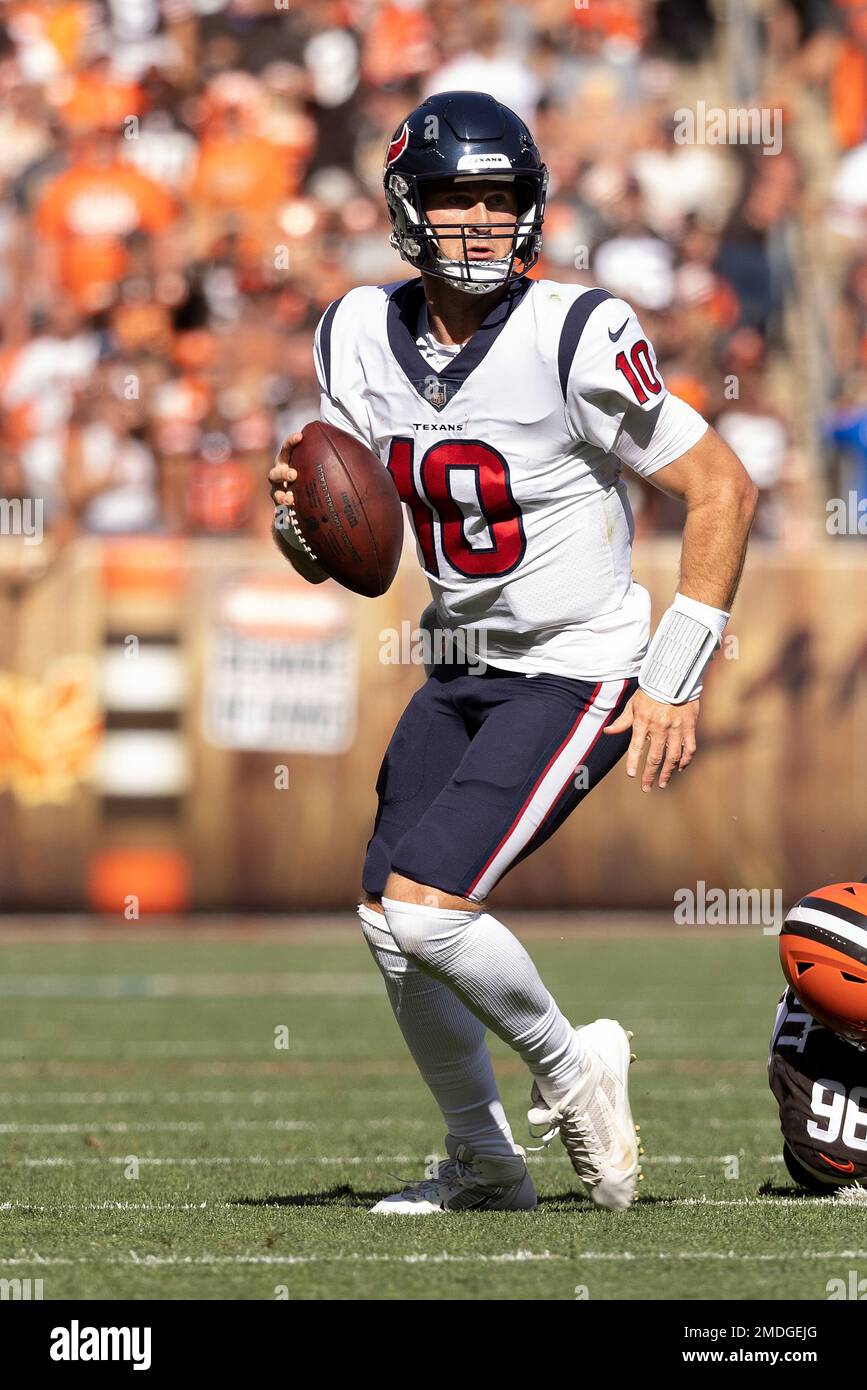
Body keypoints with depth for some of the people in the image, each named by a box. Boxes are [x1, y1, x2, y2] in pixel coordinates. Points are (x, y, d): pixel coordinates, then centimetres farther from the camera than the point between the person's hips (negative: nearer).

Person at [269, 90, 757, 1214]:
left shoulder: (574, 339, -21)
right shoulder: (363, 338, -2)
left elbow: (722, 490, -16)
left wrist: (675, 679, -17)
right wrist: (298, 507, -19)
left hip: (579, 677, -7)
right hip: (463, 669, 7)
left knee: (424, 906, -18)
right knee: (389, 924, 7)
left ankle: (570, 1068, 9)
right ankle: (484, 1162, 28)